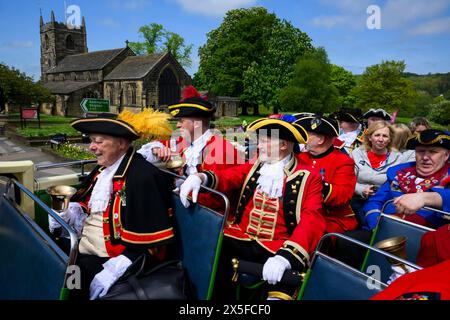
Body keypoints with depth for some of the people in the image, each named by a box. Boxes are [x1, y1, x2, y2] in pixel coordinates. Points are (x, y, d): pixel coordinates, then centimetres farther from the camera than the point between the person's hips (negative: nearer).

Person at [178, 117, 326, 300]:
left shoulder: (308, 177, -3)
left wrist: (285, 257, -29)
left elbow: (311, 221, -13)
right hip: (242, 238, 5)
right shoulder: (254, 165, 13)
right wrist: (200, 177, -16)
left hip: (278, 248, -4)